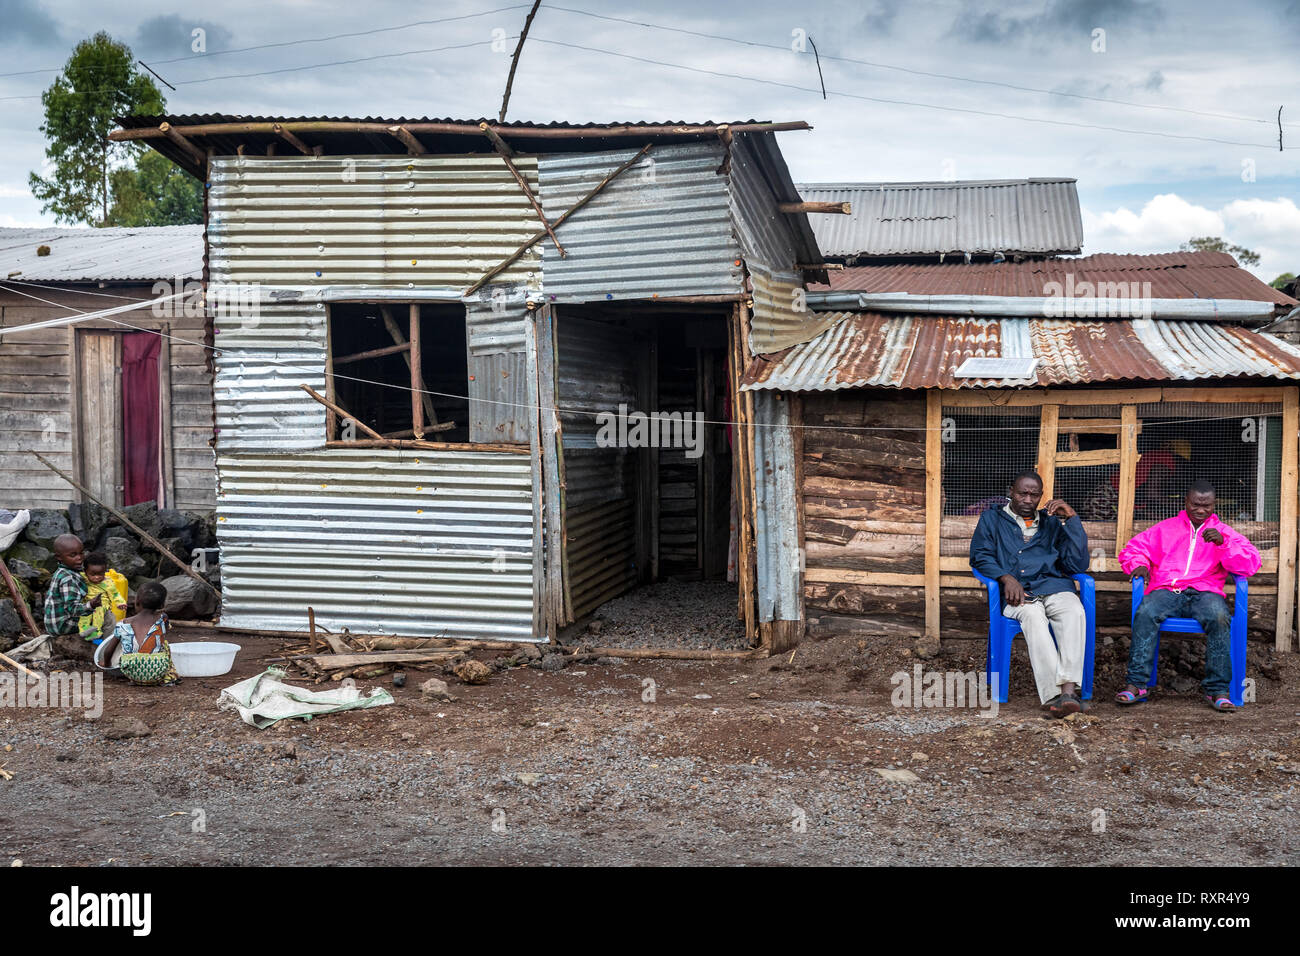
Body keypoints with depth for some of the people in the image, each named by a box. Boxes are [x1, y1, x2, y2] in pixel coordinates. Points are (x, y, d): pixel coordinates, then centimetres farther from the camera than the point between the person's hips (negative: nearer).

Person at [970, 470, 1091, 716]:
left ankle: (1068, 689, -48)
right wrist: (1006, 577, -12)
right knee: (1033, 615, -37)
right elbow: (980, 556, 7)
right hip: (1016, 592, -2)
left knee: (1075, 611, -33)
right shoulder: (992, 519, 22)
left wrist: (1072, 518, 5)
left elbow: (1078, 564, 11)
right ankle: (1053, 693, -47)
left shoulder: (1052, 523, 24)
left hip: (1053, 586, 2)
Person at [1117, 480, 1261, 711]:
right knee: (1145, 612, -34)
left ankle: (1217, 689, -29)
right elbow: (1132, 549, 21)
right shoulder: (1164, 528, 22)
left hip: (1204, 591, 0)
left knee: (1219, 617, -36)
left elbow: (1251, 564, 6)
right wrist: (1139, 564, -2)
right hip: (1166, 590, 0)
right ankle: (1137, 683, -33)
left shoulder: (1224, 532, 19)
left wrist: (1223, 543, -10)